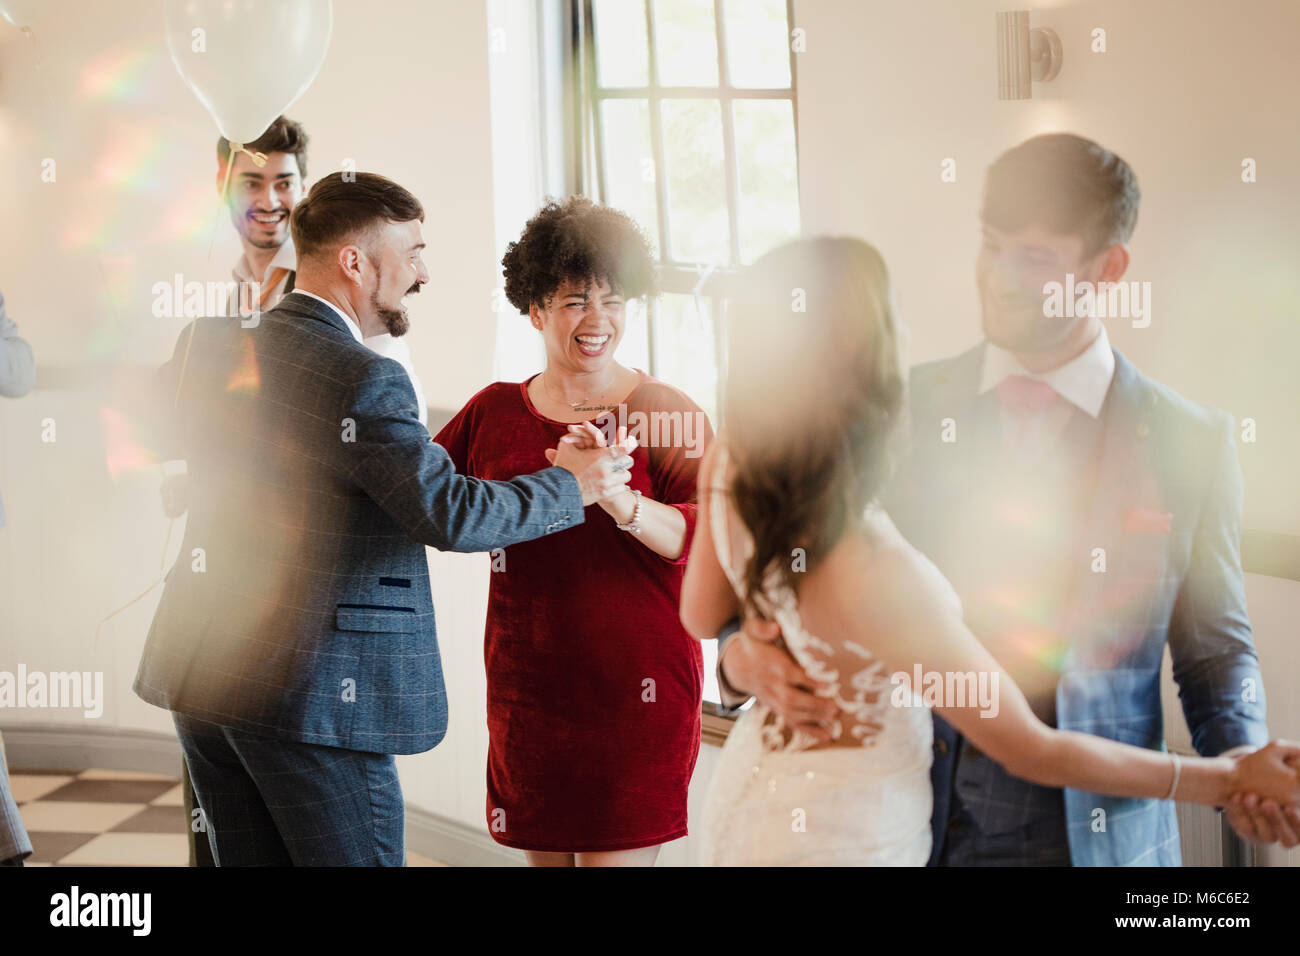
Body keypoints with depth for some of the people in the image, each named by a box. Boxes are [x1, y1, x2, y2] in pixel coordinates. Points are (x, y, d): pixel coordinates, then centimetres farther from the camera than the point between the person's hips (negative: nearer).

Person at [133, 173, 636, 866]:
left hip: (198, 673, 8)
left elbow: (166, 431, 26)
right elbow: (447, 513, -22)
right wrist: (570, 486, -8)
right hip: (307, 691, -8)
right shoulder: (361, 380, -18)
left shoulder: (212, 345, 6)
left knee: (249, 858, 17)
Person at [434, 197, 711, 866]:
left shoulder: (665, 414, -4)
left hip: (636, 691, -4)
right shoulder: (494, 411, 6)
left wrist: (619, 500, -32)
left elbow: (712, 539, -18)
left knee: (616, 856, -3)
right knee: (545, 855, 13)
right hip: (525, 691, 4)